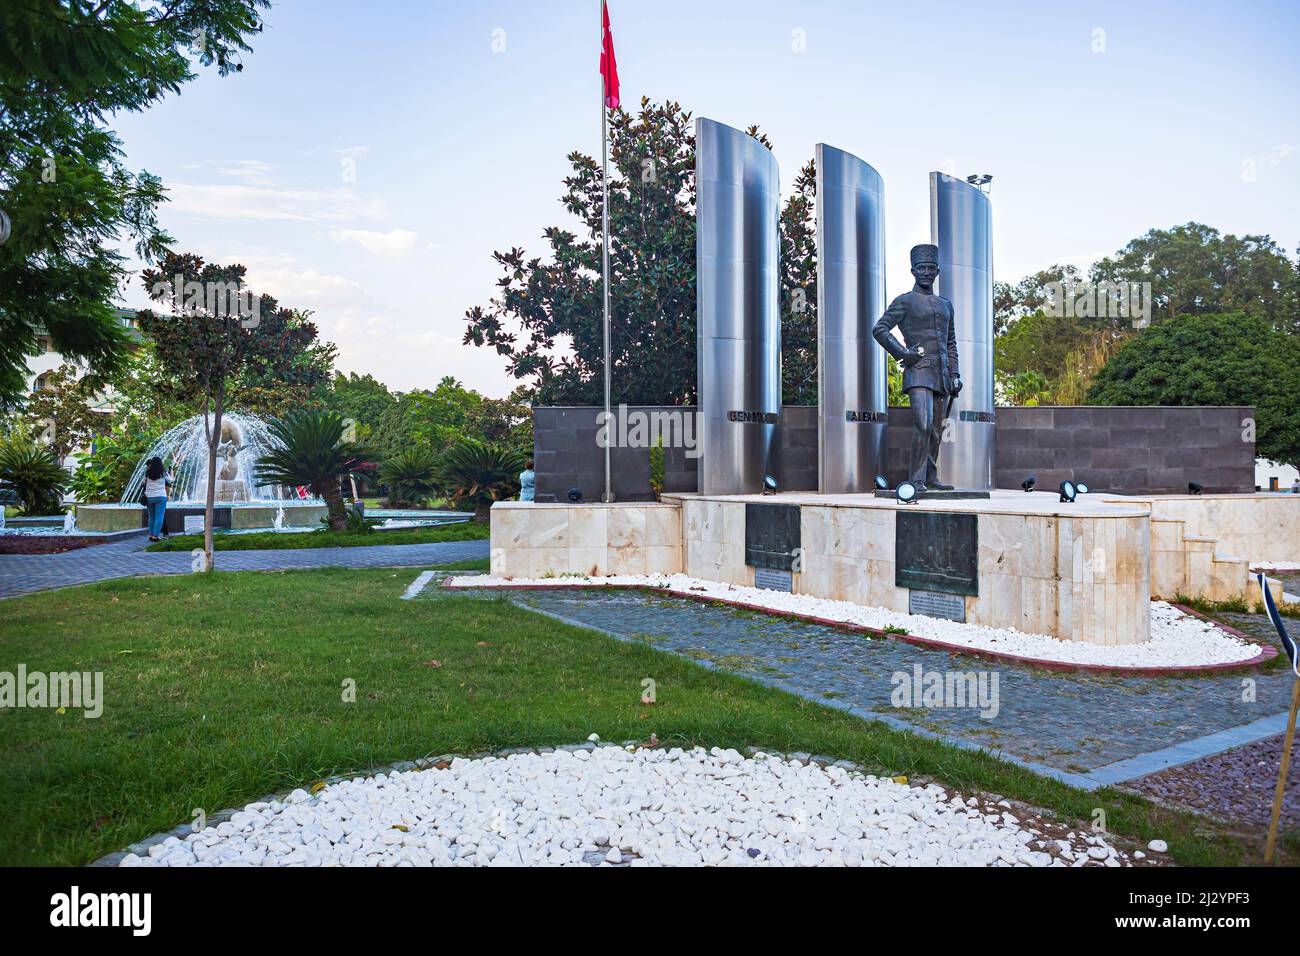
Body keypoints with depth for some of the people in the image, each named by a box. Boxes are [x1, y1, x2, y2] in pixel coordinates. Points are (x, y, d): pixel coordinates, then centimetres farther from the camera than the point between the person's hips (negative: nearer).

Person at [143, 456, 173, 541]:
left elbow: (144, 482, 12)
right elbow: (170, 480, 11)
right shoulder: (163, 473, -5)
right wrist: (171, 473, 29)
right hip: (160, 497, -3)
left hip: (149, 497, 3)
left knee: (151, 516, 15)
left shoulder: (147, 473, 0)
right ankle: (155, 536, -8)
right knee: (159, 517, -3)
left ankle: (151, 535, 15)